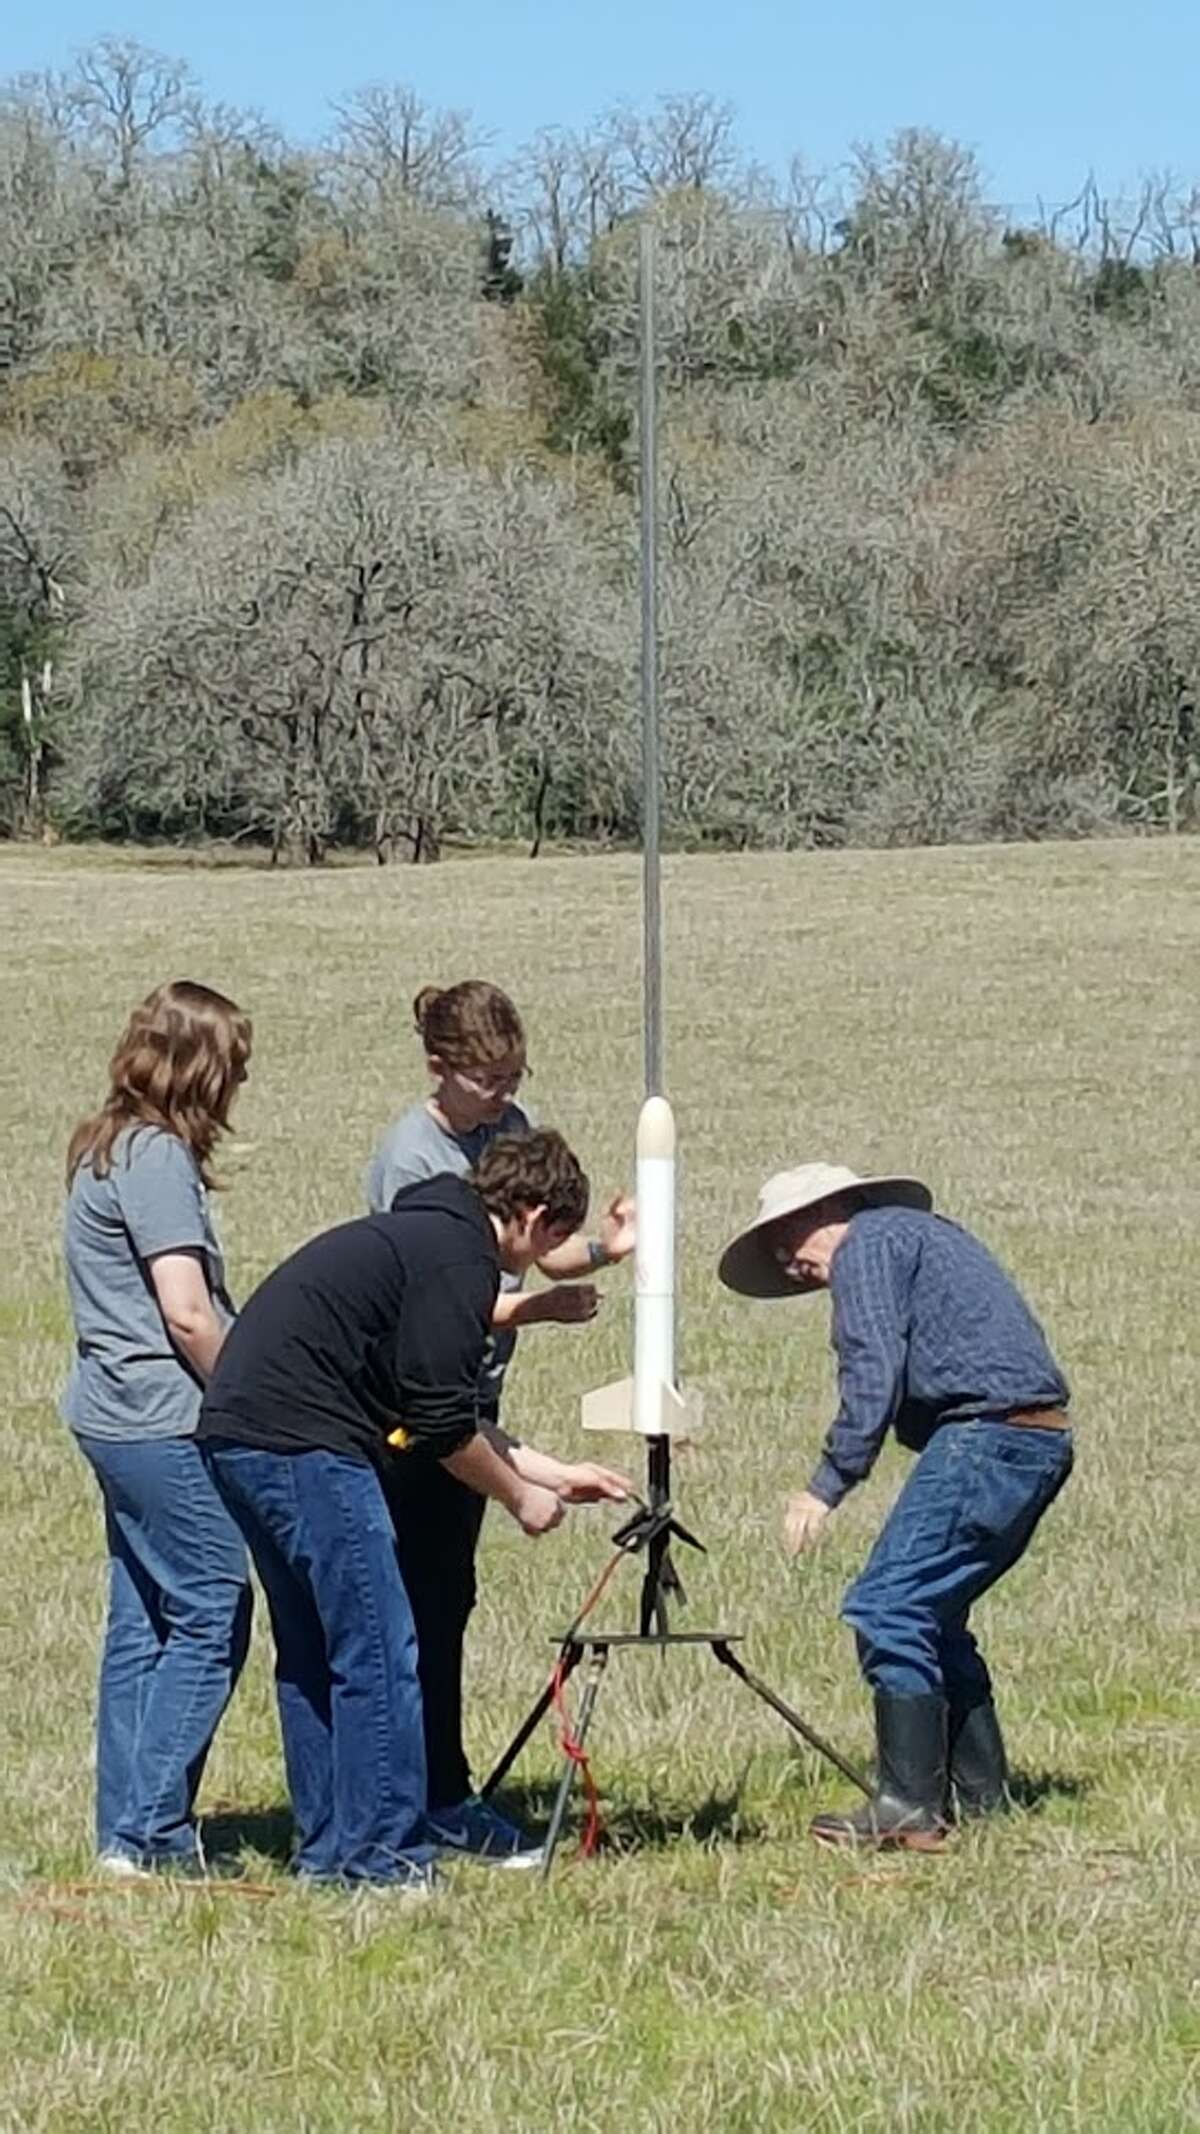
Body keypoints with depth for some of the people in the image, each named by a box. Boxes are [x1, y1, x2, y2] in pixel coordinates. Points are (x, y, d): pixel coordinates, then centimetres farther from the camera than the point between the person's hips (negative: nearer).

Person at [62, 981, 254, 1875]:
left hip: (115, 1417, 10)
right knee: (212, 1611, -6)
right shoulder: (157, 1158, -15)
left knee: (145, 1621, 11)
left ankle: (127, 1830, 12)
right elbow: (188, 1313, -19)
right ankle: (150, 1830, -7)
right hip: (163, 1421, -10)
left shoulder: (106, 1148, 15)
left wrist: (234, 1396, 17)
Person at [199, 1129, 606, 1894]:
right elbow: (440, 1423, -10)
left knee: (313, 1654, 16)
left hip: (239, 1435, 10)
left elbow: (432, 1409, 28)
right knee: (378, 1653, -5)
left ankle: (328, 1849, 20)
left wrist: (544, 1471, 32)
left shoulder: (419, 1231, 22)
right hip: (303, 1443, -10)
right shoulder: (458, 1259, -9)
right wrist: (519, 1497, 5)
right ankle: (383, 1856, -3)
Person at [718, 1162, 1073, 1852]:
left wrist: (828, 1487, -10)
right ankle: (982, 1795, 17)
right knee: (931, 1614, 17)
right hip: (1042, 1439, 10)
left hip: (989, 1433, -10)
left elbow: (874, 1376, -11)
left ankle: (910, 1808, -17)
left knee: (887, 1608, -12)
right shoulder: (923, 1233, 28)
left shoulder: (869, 1242, 0)